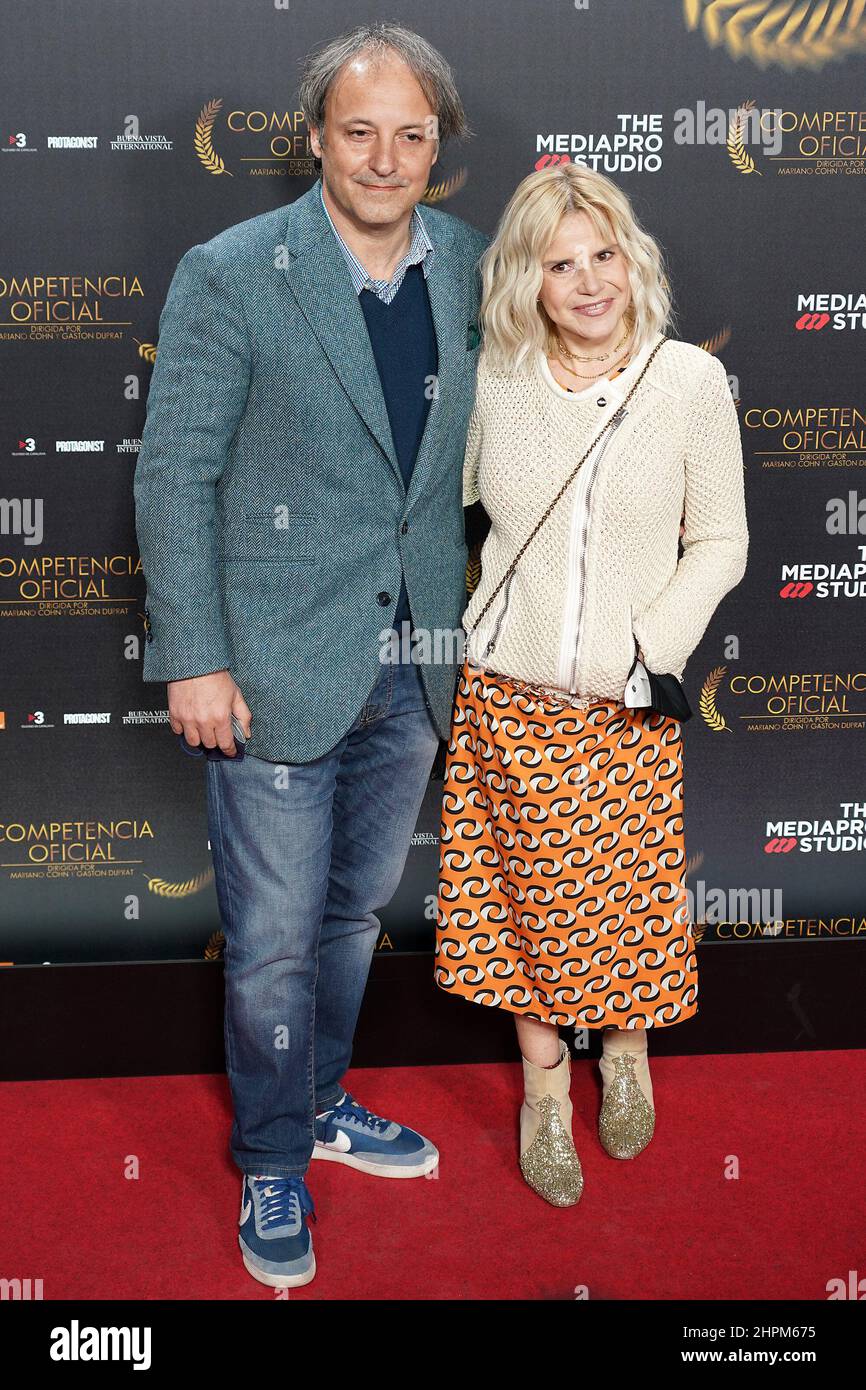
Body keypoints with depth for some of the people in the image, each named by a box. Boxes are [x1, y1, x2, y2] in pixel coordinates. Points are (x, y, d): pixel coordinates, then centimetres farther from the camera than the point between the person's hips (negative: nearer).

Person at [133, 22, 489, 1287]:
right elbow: (175, 477, -9)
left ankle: (320, 1101, 43)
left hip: (411, 668, 5)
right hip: (280, 667, -5)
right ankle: (272, 1166, 29)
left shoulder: (467, 263, 4)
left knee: (356, 910, 20)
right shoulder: (230, 276, -11)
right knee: (273, 939, 6)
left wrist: (468, 622, 12)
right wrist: (191, 658, -12)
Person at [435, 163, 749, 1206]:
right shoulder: (493, 378, -1)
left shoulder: (689, 379, -7)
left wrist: (650, 646, -14)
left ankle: (628, 1050, 39)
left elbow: (721, 543, -3)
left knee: (630, 886, 11)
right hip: (506, 689, 2)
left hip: (629, 700, -1)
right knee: (526, 885, 10)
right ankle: (544, 1081, 31)